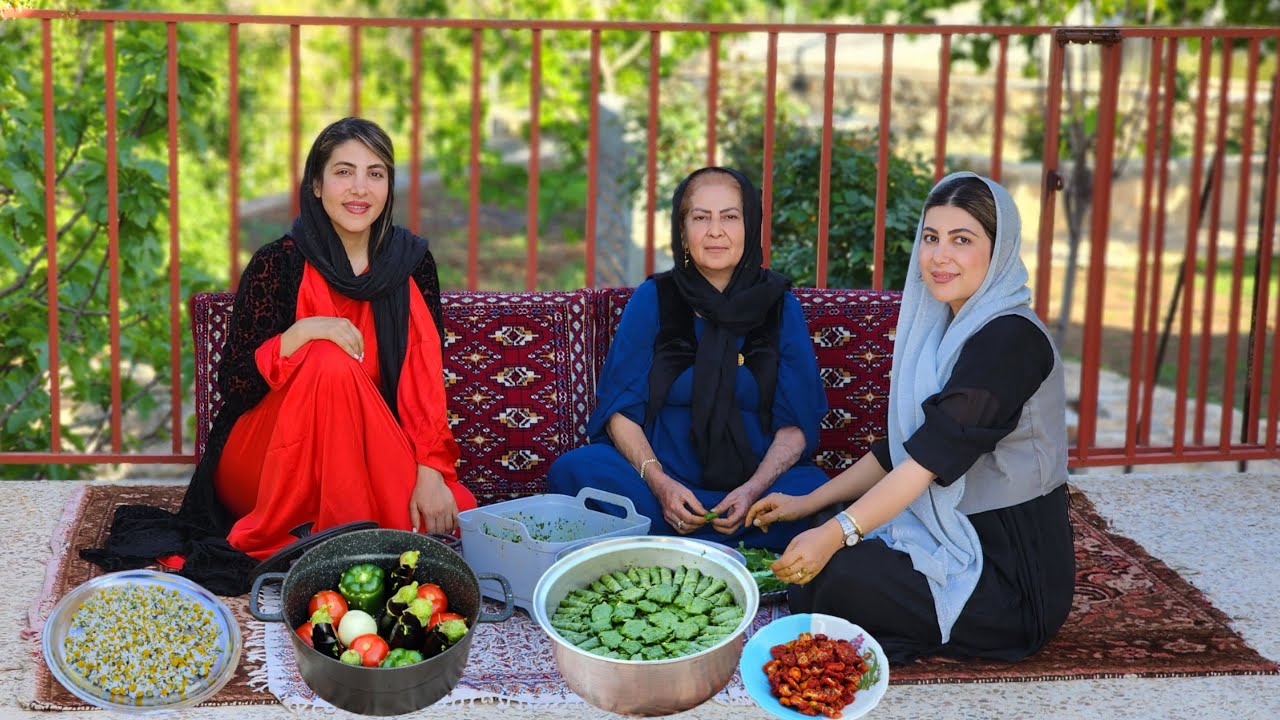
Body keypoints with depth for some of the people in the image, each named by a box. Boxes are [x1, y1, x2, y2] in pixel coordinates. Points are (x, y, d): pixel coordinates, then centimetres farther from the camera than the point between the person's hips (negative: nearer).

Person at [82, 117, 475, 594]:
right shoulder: (278, 265, -8)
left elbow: (427, 378, -4)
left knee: (454, 517, -26)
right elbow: (232, 384, -10)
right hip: (267, 461, -2)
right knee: (330, 363, -32)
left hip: (375, 456, 2)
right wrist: (302, 332, -27)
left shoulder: (412, 263, 1)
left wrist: (429, 473, -18)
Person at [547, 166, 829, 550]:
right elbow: (620, 408, 1)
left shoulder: (780, 307, 5)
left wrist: (754, 489, -17)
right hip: (663, 472, 0)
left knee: (815, 489, -33)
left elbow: (797, 424, 2)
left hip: (755, 479, 0)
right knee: (572, 470, -28)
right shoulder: (652, 299, 5)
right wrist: (659, 483, -16)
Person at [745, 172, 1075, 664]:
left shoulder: (1011, 340, -19)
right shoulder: (943, 329, 10)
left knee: (836, 575, -22)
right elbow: (899, 448, 15)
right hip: (956, 533, 9)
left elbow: (933, 456, -27)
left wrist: (838, 532, -32)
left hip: (1013, 573, -9)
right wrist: (808, 504, 11)